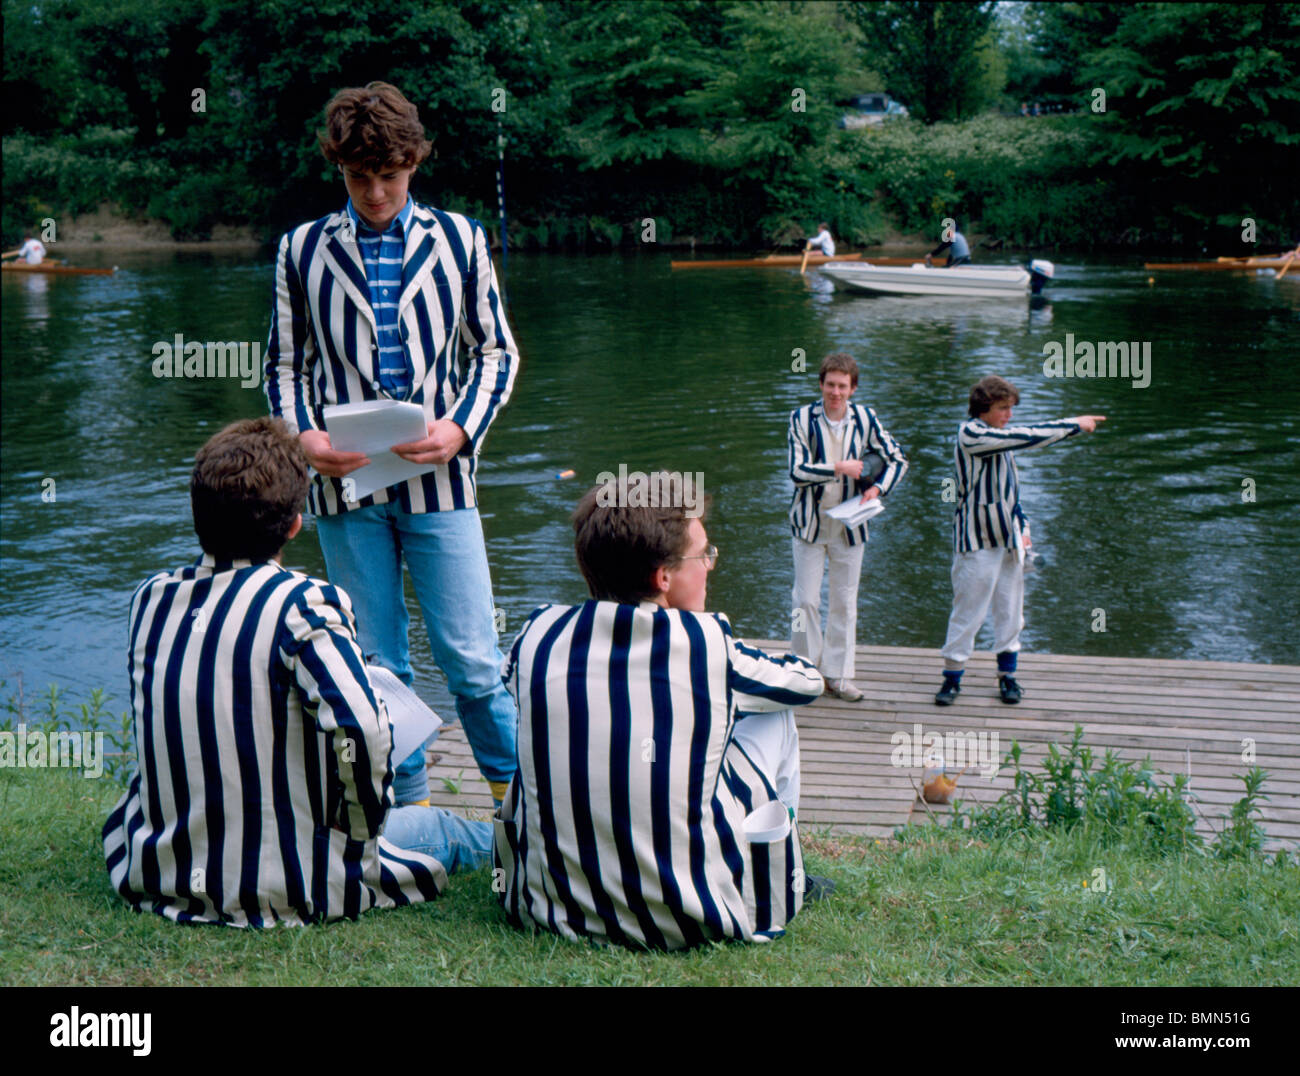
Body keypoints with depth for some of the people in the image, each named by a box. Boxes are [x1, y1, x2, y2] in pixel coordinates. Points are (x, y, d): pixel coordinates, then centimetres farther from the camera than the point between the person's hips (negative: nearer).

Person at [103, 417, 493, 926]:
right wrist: (362, 832, -12)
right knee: (437, 826, 18)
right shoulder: (300, 604, -19)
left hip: (158, 875, 6)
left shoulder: (151, 598, -1)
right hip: (278, 892, -6)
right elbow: (362, 730, -30)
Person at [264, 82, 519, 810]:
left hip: (439, 479, -1)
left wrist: (459, 429, -8)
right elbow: (285, 365, 12)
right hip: (345, 484, 1)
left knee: (473, 659, -3)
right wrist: (302, 437, -8)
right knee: (376, 665, 7)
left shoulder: (459, 240, 6)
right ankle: (410, 808, 20)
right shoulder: (302, 250, 7)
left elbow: (497, 351, 9)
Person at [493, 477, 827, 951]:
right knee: (772, 715, 14)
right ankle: (784, 882, 31)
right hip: (692, 922, -3)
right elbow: (807, 679, 10)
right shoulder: (710, 645, -11)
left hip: (550, 908, 3)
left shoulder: (538, 634, -3)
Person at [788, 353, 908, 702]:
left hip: (849, 523, 2)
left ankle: (838, 674, 18)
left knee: (845, 602, 8)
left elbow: (897, 459, 6)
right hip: (810, 522, -2)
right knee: (806, 601, 0)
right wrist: (840, 468, -19)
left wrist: (877, 489, -10)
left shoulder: (865, 419, -2)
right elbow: (797, 471, -15)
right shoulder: (802, 418, -8)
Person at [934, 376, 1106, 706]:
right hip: (976, 542, -7)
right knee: (967, 611, -2)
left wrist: (1022, 527, 14)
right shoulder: (971, 434, -15)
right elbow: (1026, 437, -23)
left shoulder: (1002, 438, 12)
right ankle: (952, 676, 7)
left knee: (1010, 610, 9)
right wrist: (1074, 425, -18)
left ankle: (1007, 675, 19)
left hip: (1009, 540, 8)